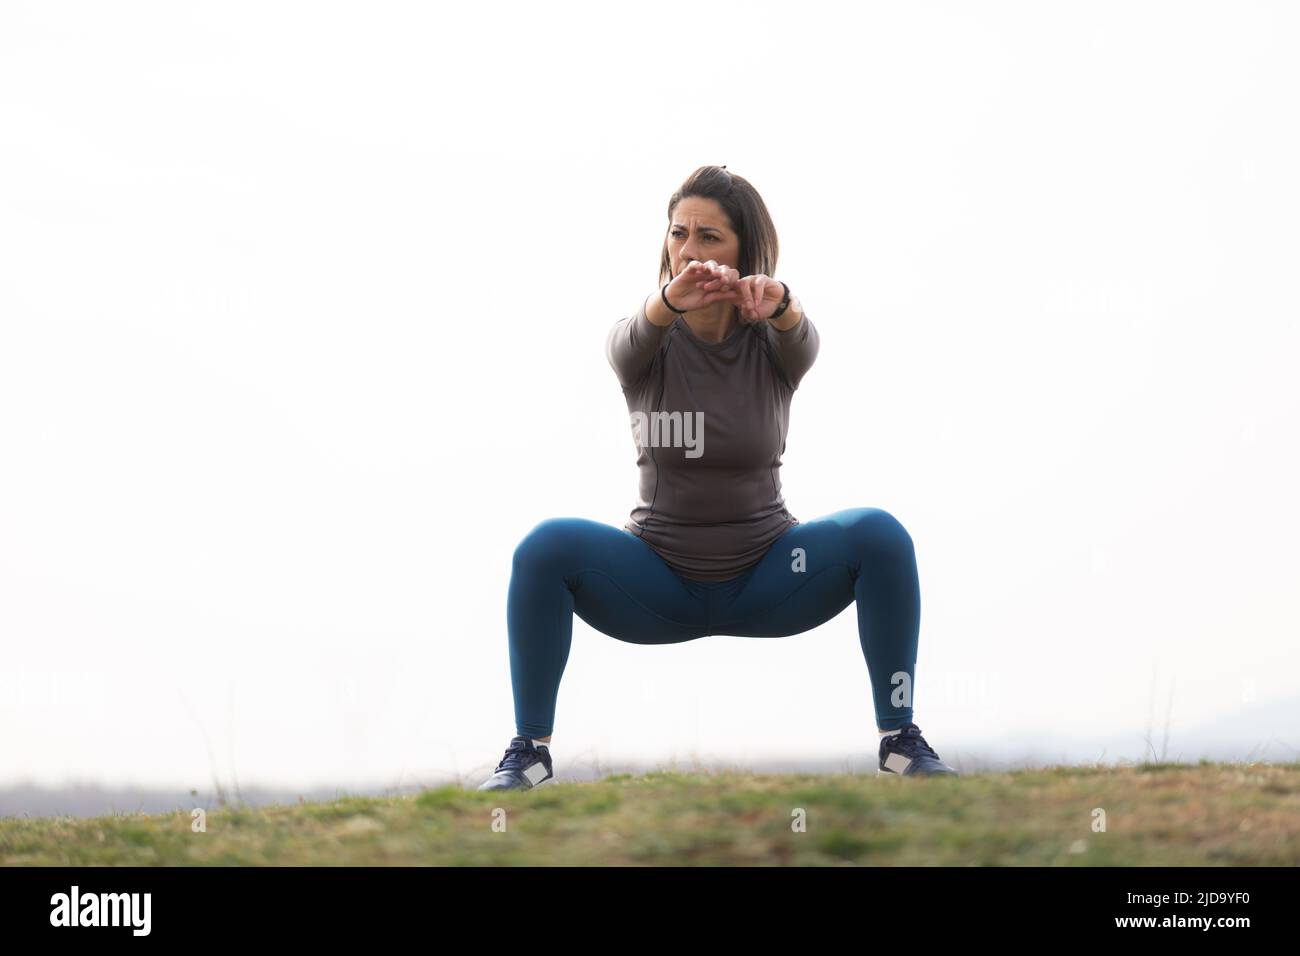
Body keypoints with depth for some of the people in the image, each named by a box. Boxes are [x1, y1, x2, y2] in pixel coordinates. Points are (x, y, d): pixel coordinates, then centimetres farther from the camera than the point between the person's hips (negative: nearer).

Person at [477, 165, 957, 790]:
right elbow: (629, 341, -31)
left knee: (879, 534, -26)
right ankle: (529, 750, -18)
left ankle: (901, 740, -17)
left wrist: (779, 303, -56)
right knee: (546, 547, -28)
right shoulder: (650, 344, -6)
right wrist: (669, 300, -56)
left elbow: (803, 340, -30)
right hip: (658, 585, 0)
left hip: (765, 581, 0)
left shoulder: (772, 342, -5)